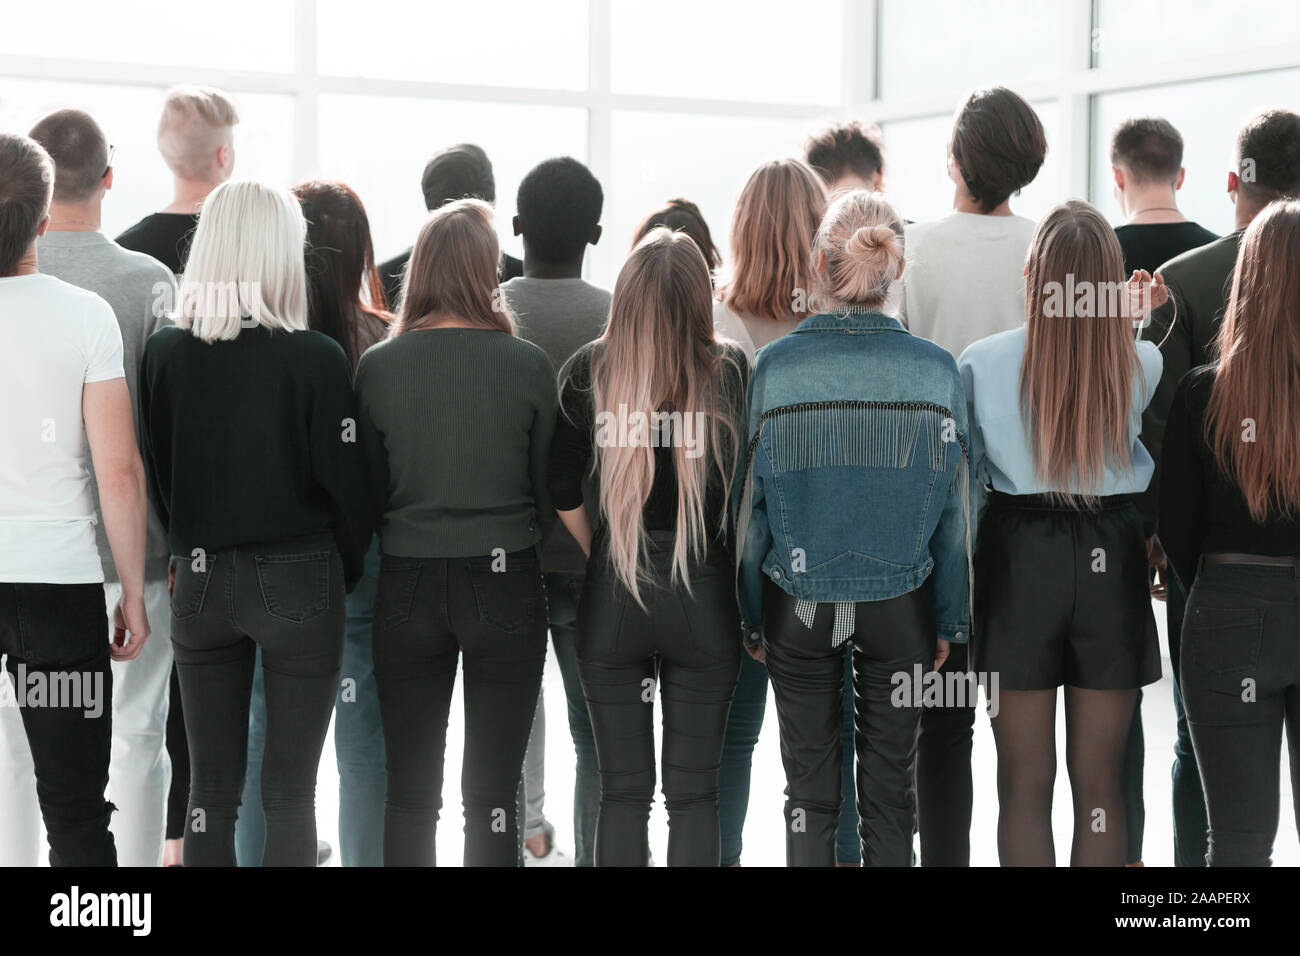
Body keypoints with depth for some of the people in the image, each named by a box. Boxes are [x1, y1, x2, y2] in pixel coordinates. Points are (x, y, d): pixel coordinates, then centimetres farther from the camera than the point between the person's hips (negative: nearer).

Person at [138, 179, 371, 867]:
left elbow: (153, 475, 4)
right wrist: (346, 570, 7)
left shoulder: (165, 352, -3)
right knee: (289, 795, 4)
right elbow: (344, 482, -10)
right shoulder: (316, 358, -13)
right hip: (298, 580, -3)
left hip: (200, 579, 3)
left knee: (211, 791, 11)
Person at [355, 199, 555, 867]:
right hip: (506, 581, -1)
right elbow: (550, 491, 1)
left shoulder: (378, 366, -5)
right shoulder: (527, 365, -7)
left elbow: (368, 490, 4)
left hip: (407, 586, 1)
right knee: (493, 795, 6)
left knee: (409, 794, 11)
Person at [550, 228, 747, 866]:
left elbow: (563, 494, 0)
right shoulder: (730, 373, -8)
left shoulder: (589, 371, -4)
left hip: (612, 598, 1)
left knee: (621, 793, 11)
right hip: (704, 597, -1)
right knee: (694, 794, 9)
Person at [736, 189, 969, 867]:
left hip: (799, 604, -1)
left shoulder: (776, 365, -12)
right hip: (900, 605, 1)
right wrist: (949, 620, 9)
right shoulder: (935, 368, -9)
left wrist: (752, 615, 6)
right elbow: (951, 508, -3)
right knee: (889, 786, 12)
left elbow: (754, 502, -6)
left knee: (810, 789, 11)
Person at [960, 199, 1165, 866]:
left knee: (1024, 784, 9)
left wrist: (955, 586, 11)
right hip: (1112, 562, 1)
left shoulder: (982, 364, -9)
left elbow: (961, 479, -1)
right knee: (1099, 784, 11)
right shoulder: (1143, 365, -8)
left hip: (1017, 560, -1)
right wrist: (1129, 324, 11)